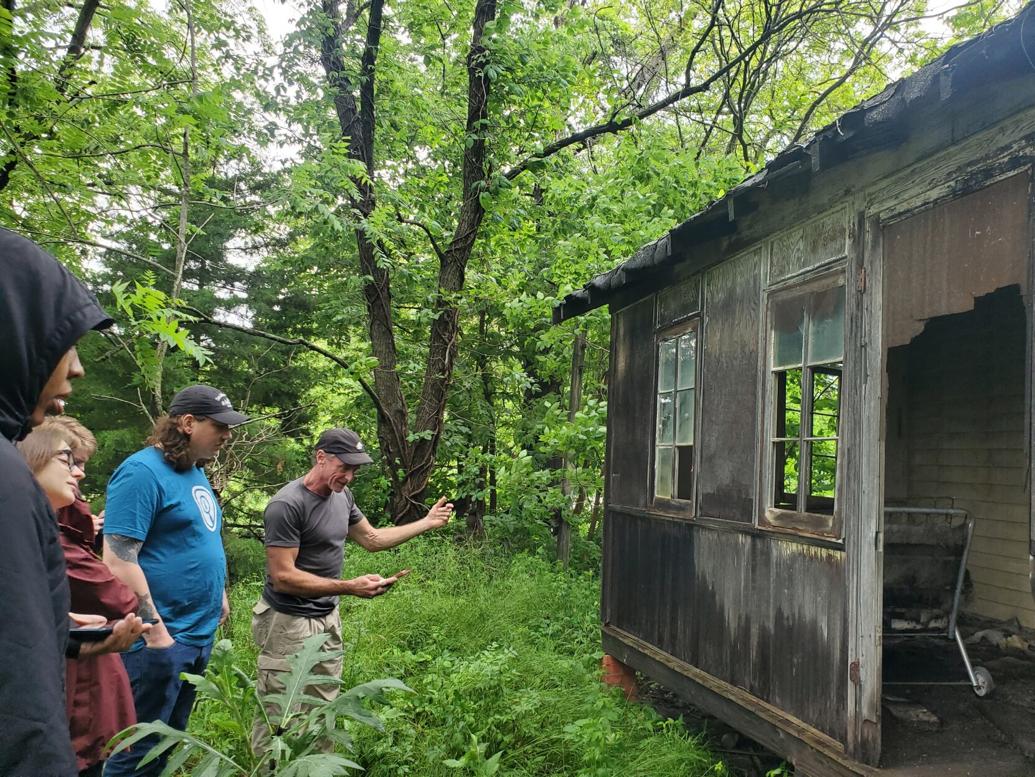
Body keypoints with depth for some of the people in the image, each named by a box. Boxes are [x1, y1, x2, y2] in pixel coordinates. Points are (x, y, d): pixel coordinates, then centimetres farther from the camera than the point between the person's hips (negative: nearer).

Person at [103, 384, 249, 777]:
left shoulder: (195, 471, 11)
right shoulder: (142, 472, -17)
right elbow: (119, 558, -23)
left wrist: (218, 594, 18)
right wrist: (155, 632, -23)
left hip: (200, 632, 9)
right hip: (162, 639, -9)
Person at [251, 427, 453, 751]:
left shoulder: (342, 495, 6)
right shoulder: (287, 505, -19)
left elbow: (371, 538, 21)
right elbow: (283, 577, -21)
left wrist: (427, 523, 20)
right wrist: (350, 587, -24)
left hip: (328, 619, 8)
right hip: (290, 624, -8)